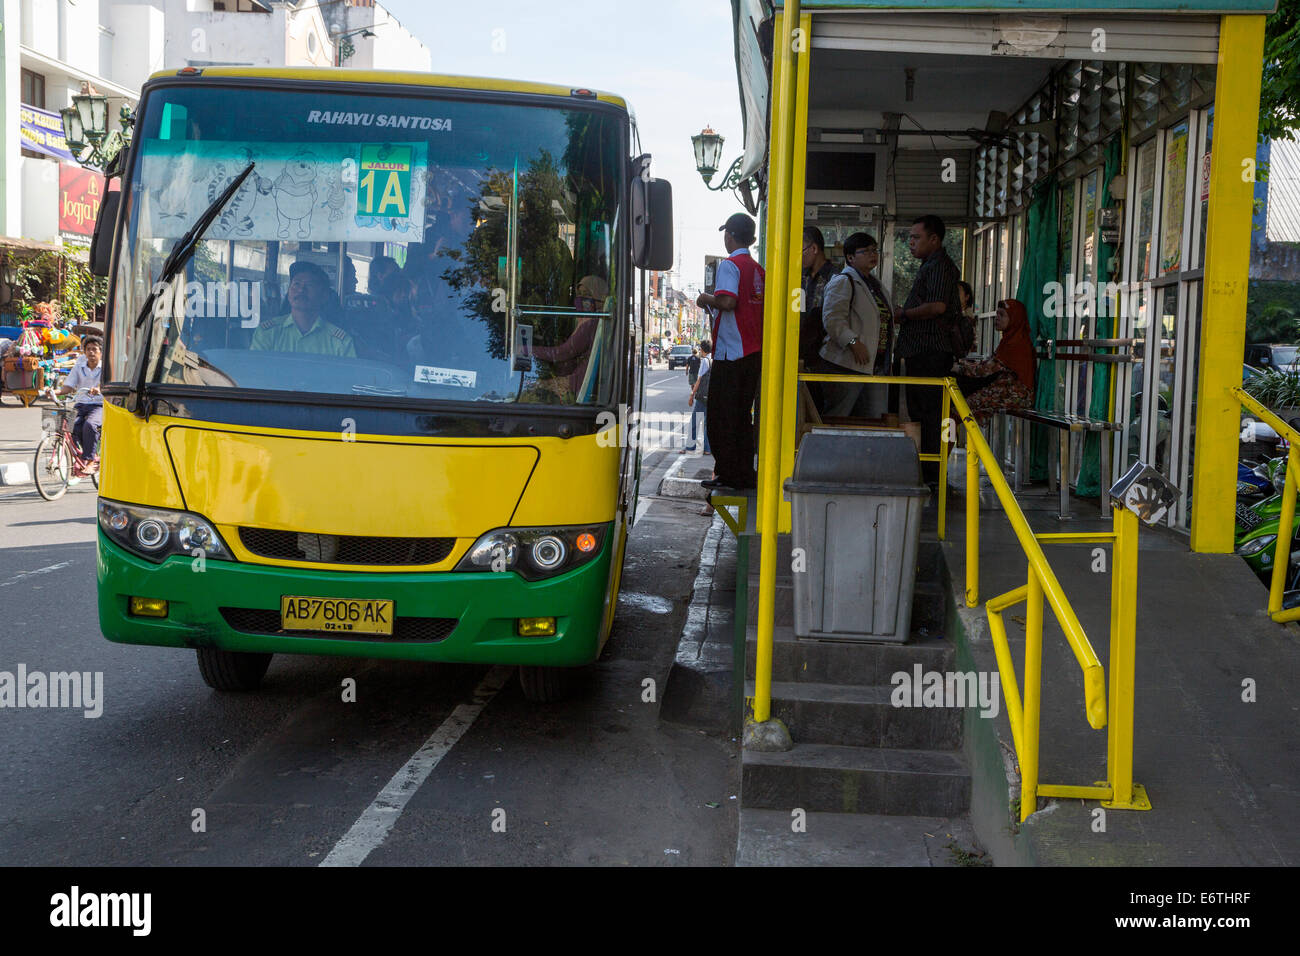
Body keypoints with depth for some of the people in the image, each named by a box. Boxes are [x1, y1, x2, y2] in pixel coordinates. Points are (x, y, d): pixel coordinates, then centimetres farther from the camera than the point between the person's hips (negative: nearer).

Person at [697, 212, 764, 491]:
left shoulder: (730, 265, -10)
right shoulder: (758, 269, 14)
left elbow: (728, 301, -25)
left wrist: (707, 299, -5)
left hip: (730, 353, -8)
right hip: (755, 352, 8)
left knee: (721, 416, -2)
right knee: (743, 414, 13)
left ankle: (729, 475, -1)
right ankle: (746, 475, 14)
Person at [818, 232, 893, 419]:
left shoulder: (877, 285, 22)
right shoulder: (842, 282, -6)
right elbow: (832, 318, -17)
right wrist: (853, 342, -26)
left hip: (876, 366, 9)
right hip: (848, 363, -8)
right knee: (835, 418, -6)